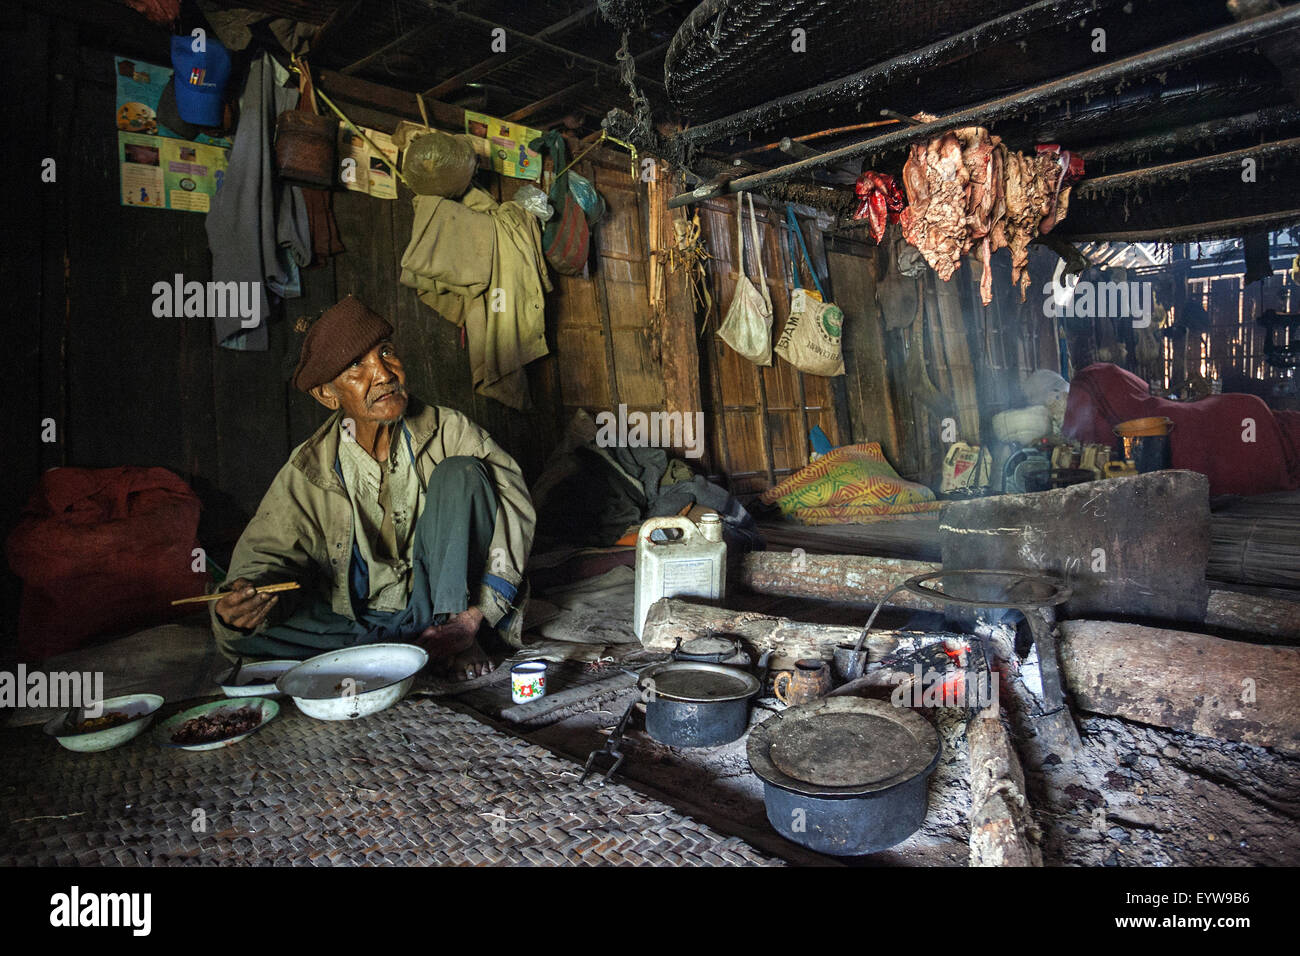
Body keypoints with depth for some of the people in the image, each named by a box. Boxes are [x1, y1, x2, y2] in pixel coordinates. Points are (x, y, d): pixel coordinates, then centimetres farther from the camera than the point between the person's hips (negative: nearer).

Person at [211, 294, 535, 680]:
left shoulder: (448, 431, -8)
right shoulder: (307, 471, -4)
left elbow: (513, 507, -17)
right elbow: (267, 555, -2)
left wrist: (472, 616, -27)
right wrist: (247, 594, -29)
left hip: (441, 601, -2)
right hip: (354, 618, 2)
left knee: (462, 472, -20)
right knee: (244, 627, -23)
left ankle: (452, 628, -23)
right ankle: (429, 647, -25)